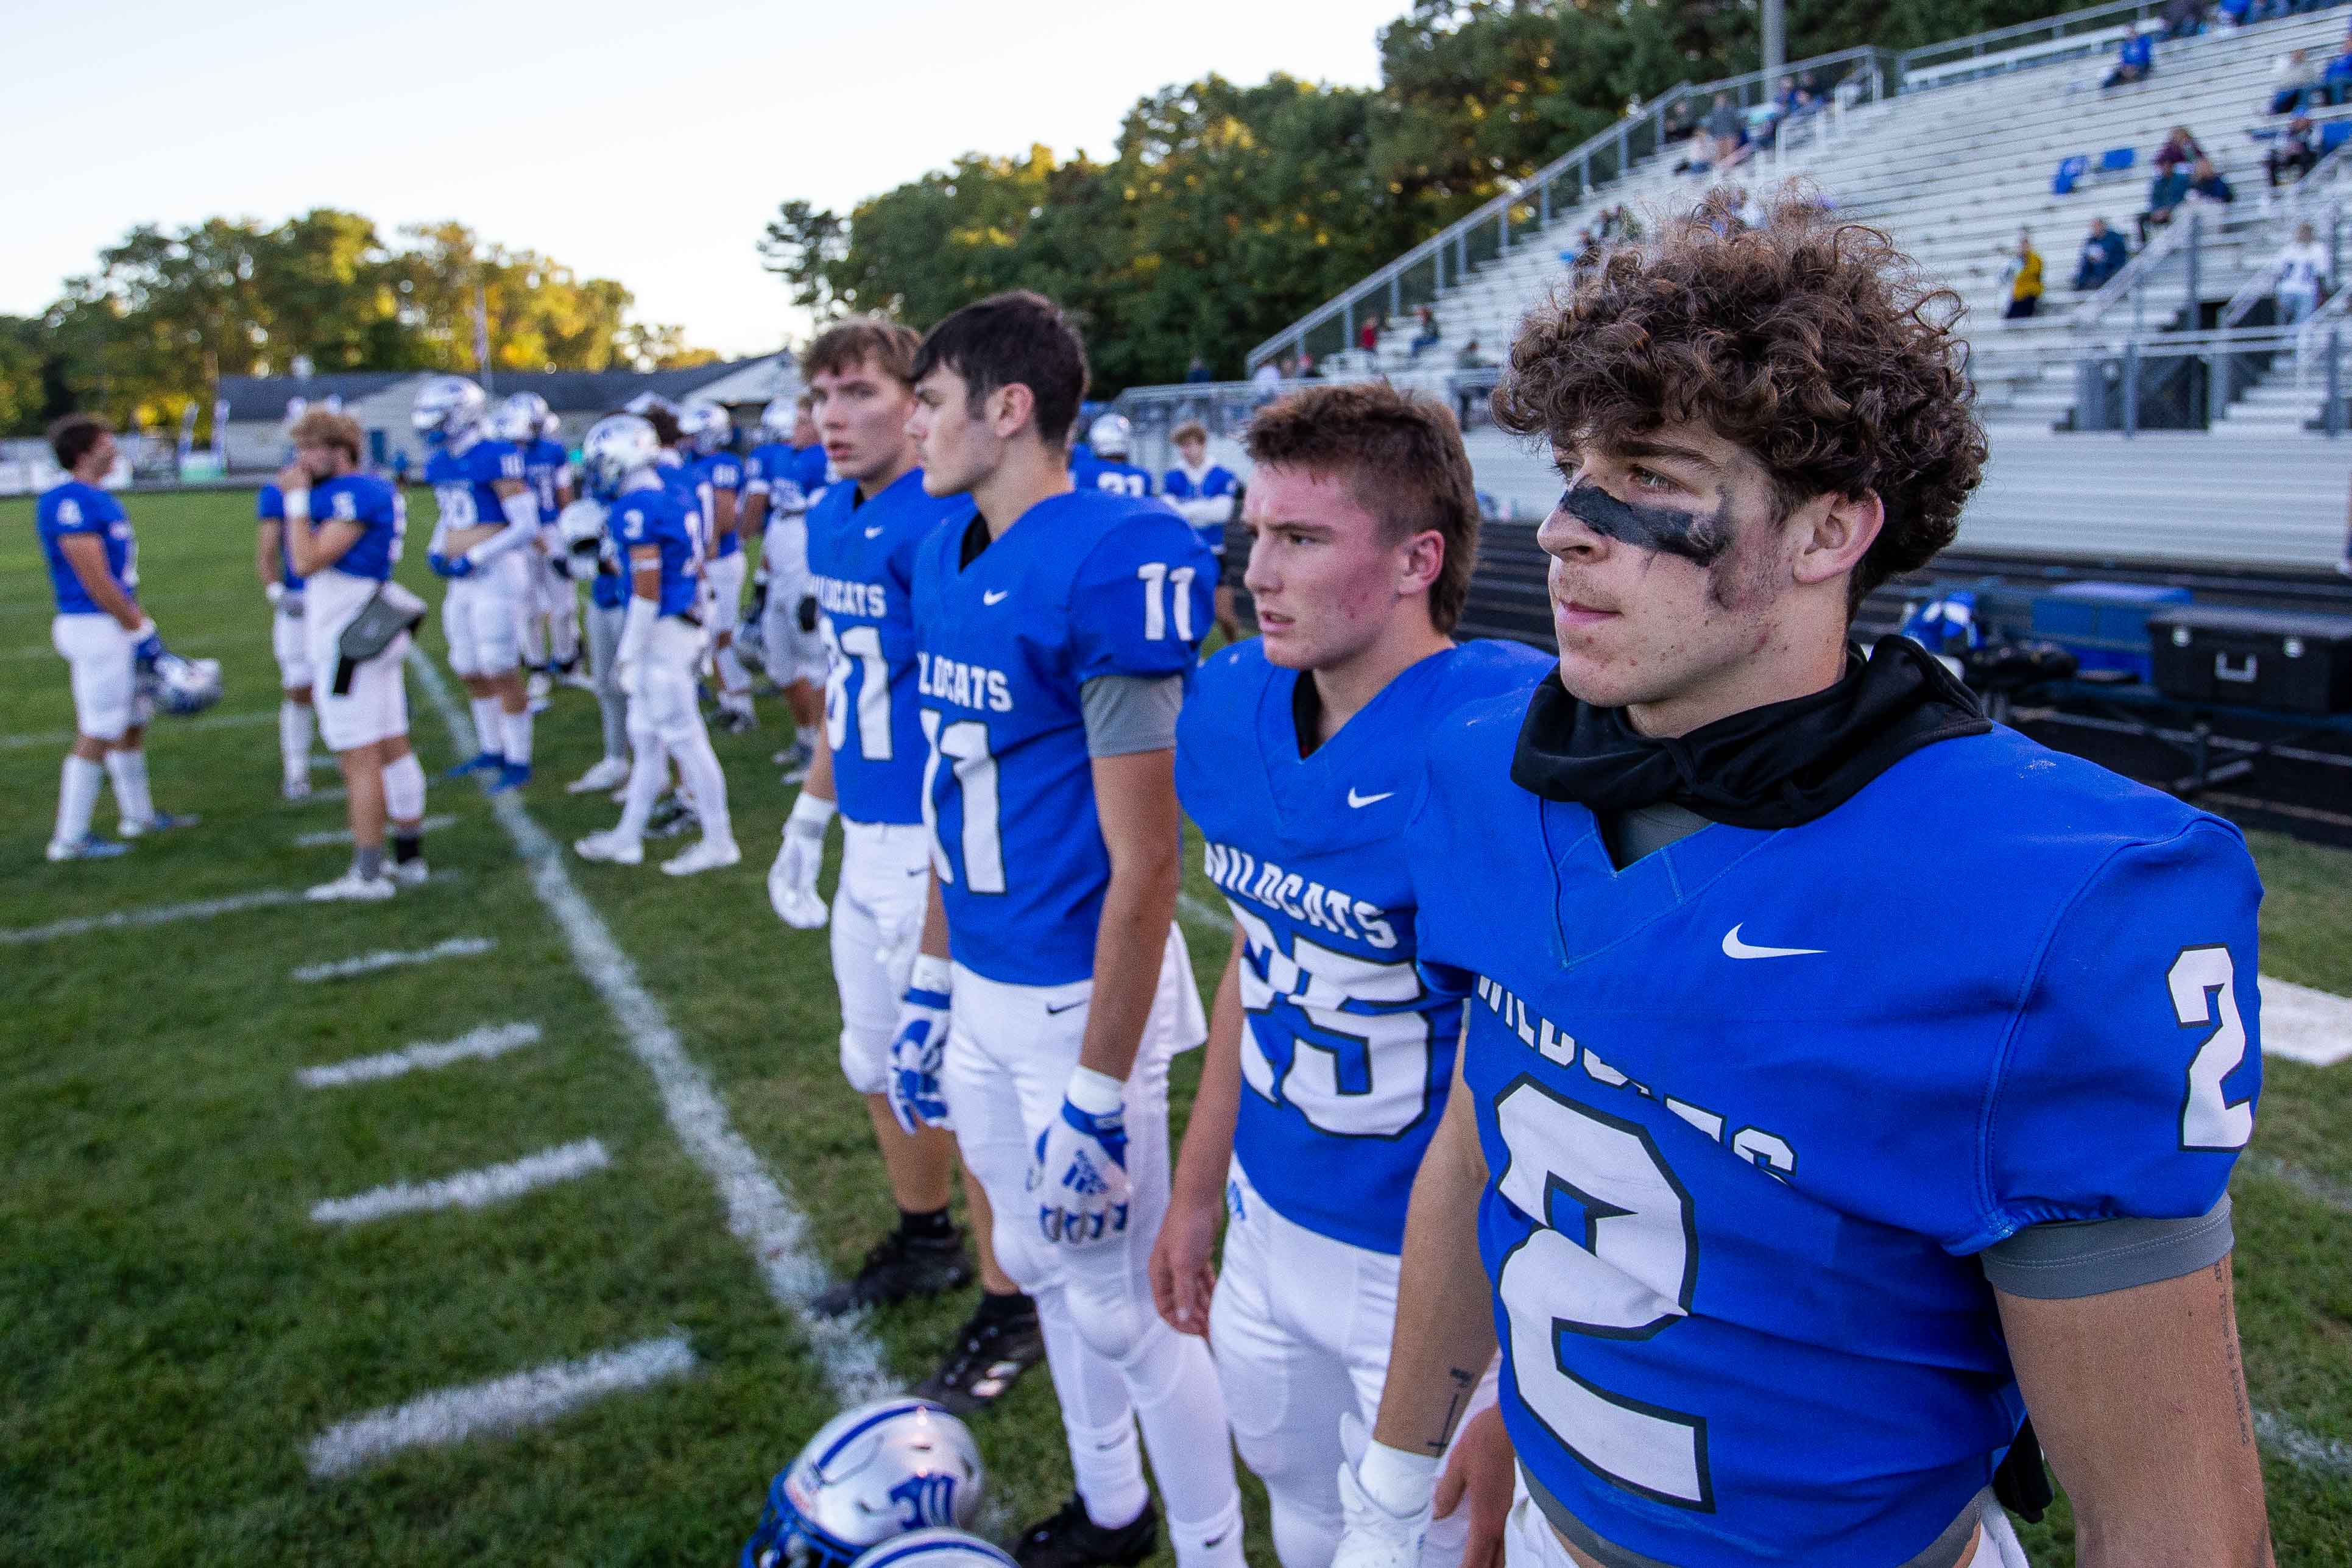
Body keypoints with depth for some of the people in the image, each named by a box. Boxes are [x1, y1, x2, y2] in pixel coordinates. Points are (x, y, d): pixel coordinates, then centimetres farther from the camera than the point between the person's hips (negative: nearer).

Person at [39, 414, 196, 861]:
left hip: (117, 626, 10)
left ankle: (138, 814, 34)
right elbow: (96, 581, -19)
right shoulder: (68, 502, -17)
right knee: (98, 733, -4)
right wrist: (140, 631, -13)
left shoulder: (98, 500, 13)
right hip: (95, 627, -10)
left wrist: (142, 623, 14)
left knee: (133, 722, 19)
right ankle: (69, 838, 4)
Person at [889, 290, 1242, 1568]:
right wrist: (930, 989, 18)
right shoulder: (947, 556, 5)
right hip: (983, 990, 9)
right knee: (1040, 1263, 23)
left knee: (1121, 1300, 6)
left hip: (1081, 996, -9)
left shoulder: (1110, 567, -21)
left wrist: (1097, 1094, -19)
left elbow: (1141, 862, -21)